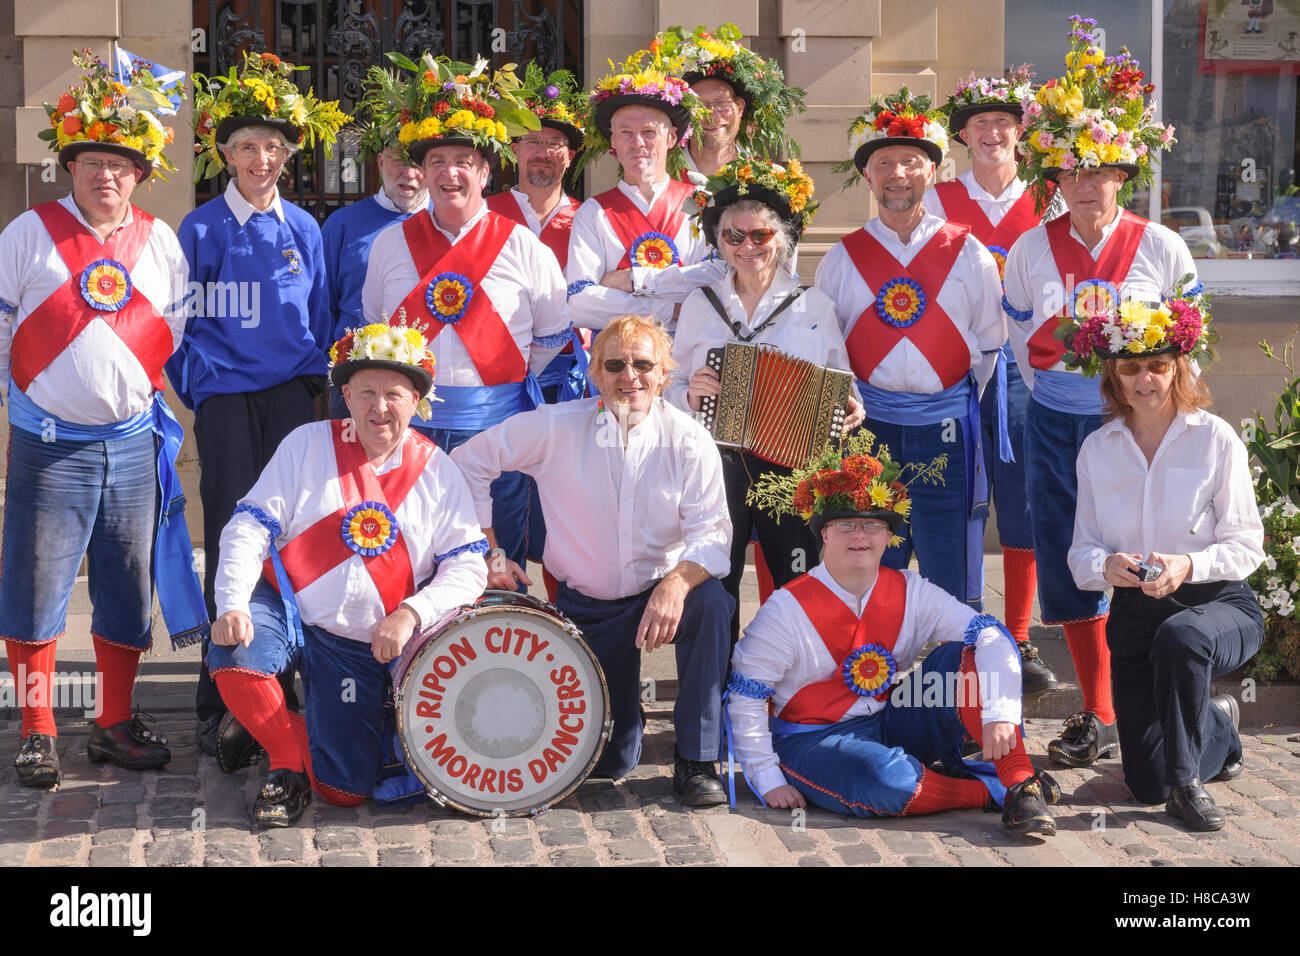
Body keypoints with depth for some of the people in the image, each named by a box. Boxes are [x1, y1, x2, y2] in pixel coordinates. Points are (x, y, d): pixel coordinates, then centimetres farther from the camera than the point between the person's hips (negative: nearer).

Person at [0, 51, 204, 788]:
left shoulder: (161, 243, 8)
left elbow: (179, 334, 14)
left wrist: (145, 390, 7)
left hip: (134, 442, 3)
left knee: (129, 589, 9)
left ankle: (115, 725, 21)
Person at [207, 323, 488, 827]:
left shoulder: (438, 472, 0)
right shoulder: (309, 444, -1)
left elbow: (468, 566, -3)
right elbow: (250, 526, -6)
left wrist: (411, 614, -21)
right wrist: (233, 605, -23)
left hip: (363, 646, 0)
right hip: (290, 613, 0)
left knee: (345, 789, -7)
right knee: (231, 651, -34)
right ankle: (288, 760, -4)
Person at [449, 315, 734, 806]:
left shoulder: (687, 440, -12)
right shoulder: (555, 427, -12)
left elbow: (712, 530, -18)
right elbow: (468, 463, -3)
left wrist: (677, 581, -39)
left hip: (660, 593, 0)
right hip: (585, 606, 0)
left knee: (710, 600, -36)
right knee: (607, 761, -2)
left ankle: (696, 760, -20)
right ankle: (620, 702, 38)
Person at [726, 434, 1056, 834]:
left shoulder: (909, 592, -3)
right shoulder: (791, 608, -14)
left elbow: (992, 635, -12)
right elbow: (743, 696, -11)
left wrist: (1000, 713, -27)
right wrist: (768, 780, -12)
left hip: (891, 729, 4)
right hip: (812, 741, -4)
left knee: (971, 655, -16)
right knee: (882, 780, -40)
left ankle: (1021, 786, -22)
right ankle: (994, 789, -17)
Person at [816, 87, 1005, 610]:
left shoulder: (967, 253, 5)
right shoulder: (843, 258, 7)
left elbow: (988, 344, 11)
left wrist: (958, 406, 7)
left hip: (947, 428, -1)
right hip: (870, 425, 1)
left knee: (952, 576, 3)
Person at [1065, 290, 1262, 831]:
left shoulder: (1215, 439, -7)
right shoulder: (1097, 449, 4)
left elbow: (1246, 546, -8)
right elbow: (1081, 553, 3)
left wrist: (1189, 566, -27)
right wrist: (1105, 565, -21)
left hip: (1218, 603, -3)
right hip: (1134, 613, 4)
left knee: (1180, 638, -42)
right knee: (1145, 783, -1)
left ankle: (1187, 782, -19)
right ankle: (1219, 727, 35)